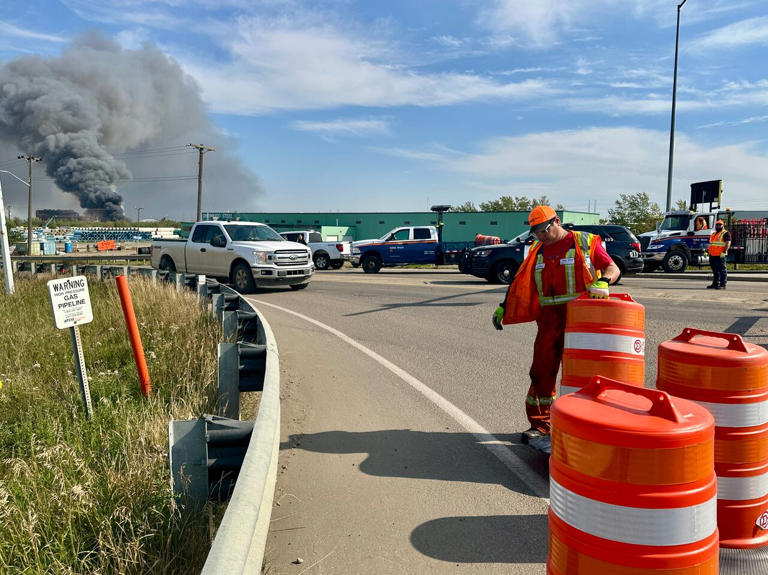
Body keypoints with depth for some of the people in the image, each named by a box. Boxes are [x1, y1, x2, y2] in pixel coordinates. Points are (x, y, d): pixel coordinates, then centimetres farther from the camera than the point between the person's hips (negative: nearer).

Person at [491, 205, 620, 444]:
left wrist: (602, 282, -20)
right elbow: (521, 282, 19)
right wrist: (503, 308, 13)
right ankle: (539, 424, 12)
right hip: (550, 318, 4)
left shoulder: (585, 242, 3)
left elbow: (613, 268, 1)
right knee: (542, 369, 2)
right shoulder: (537, 251, 15)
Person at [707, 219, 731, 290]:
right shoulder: (713, 233, 22)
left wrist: (724, 252, -23)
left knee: (722, 270, -6)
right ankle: (715, 283, 19)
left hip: (720, 256, -8)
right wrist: (707, 251, 19)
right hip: (712, 255, 8)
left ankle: (723, 284, -6)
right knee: (715, 270, 13)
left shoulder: (726, 233, -3)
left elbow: (728, 243, -13)